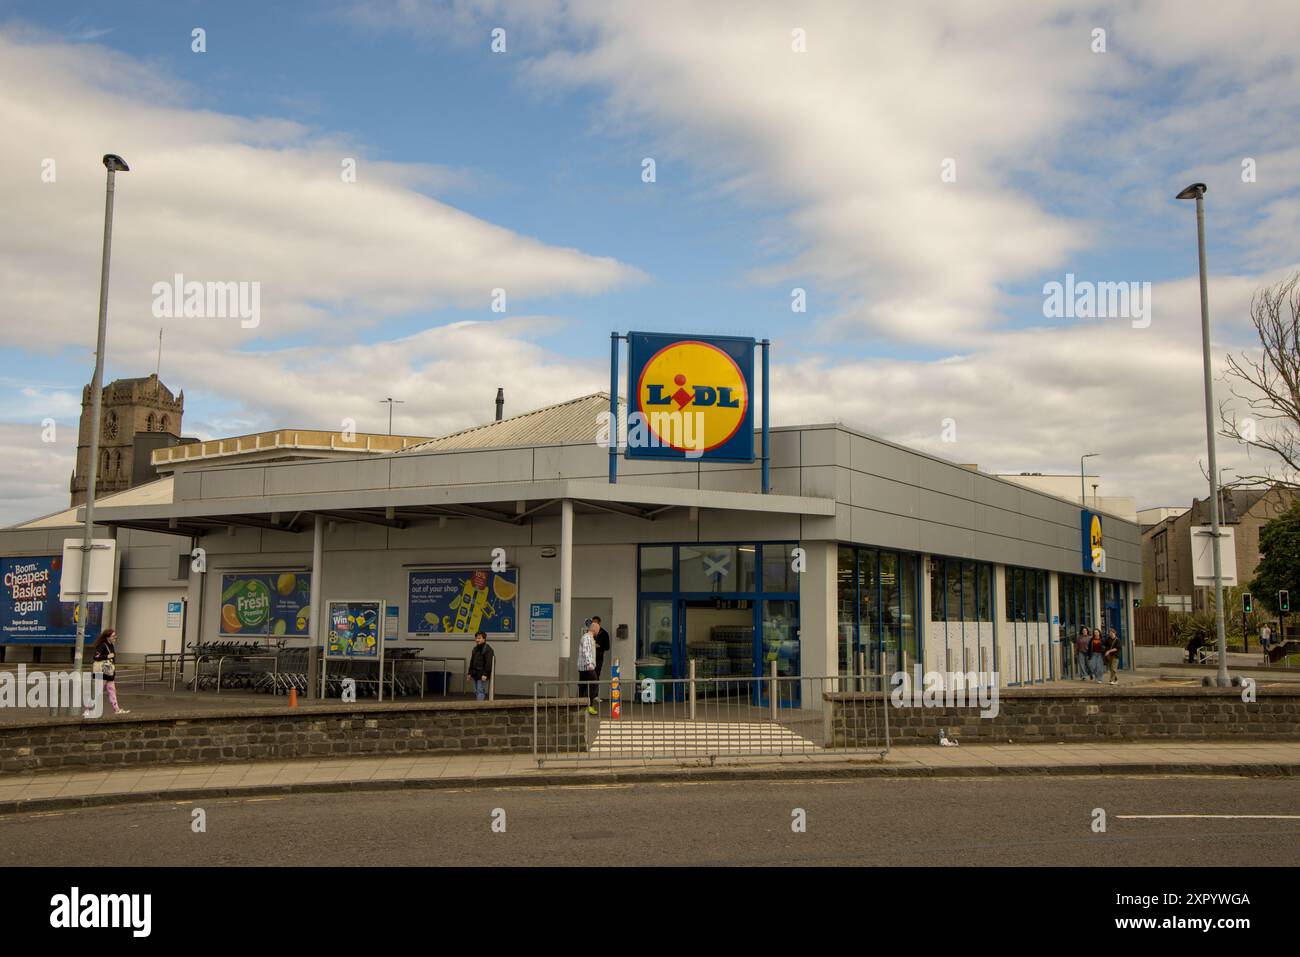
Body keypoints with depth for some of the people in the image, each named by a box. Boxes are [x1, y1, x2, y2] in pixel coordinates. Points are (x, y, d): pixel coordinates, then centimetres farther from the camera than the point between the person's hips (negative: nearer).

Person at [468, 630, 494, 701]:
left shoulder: (488, 649, -11)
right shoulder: (475, 649, 16)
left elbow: (488, 663, -17)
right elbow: (472, 662, 21)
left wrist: (485, 674, -21)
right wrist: (470, 673, 16)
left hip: (482, 675, -8)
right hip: (475, 674, 8)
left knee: (480, 691, -11)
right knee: (476, 691, 10)